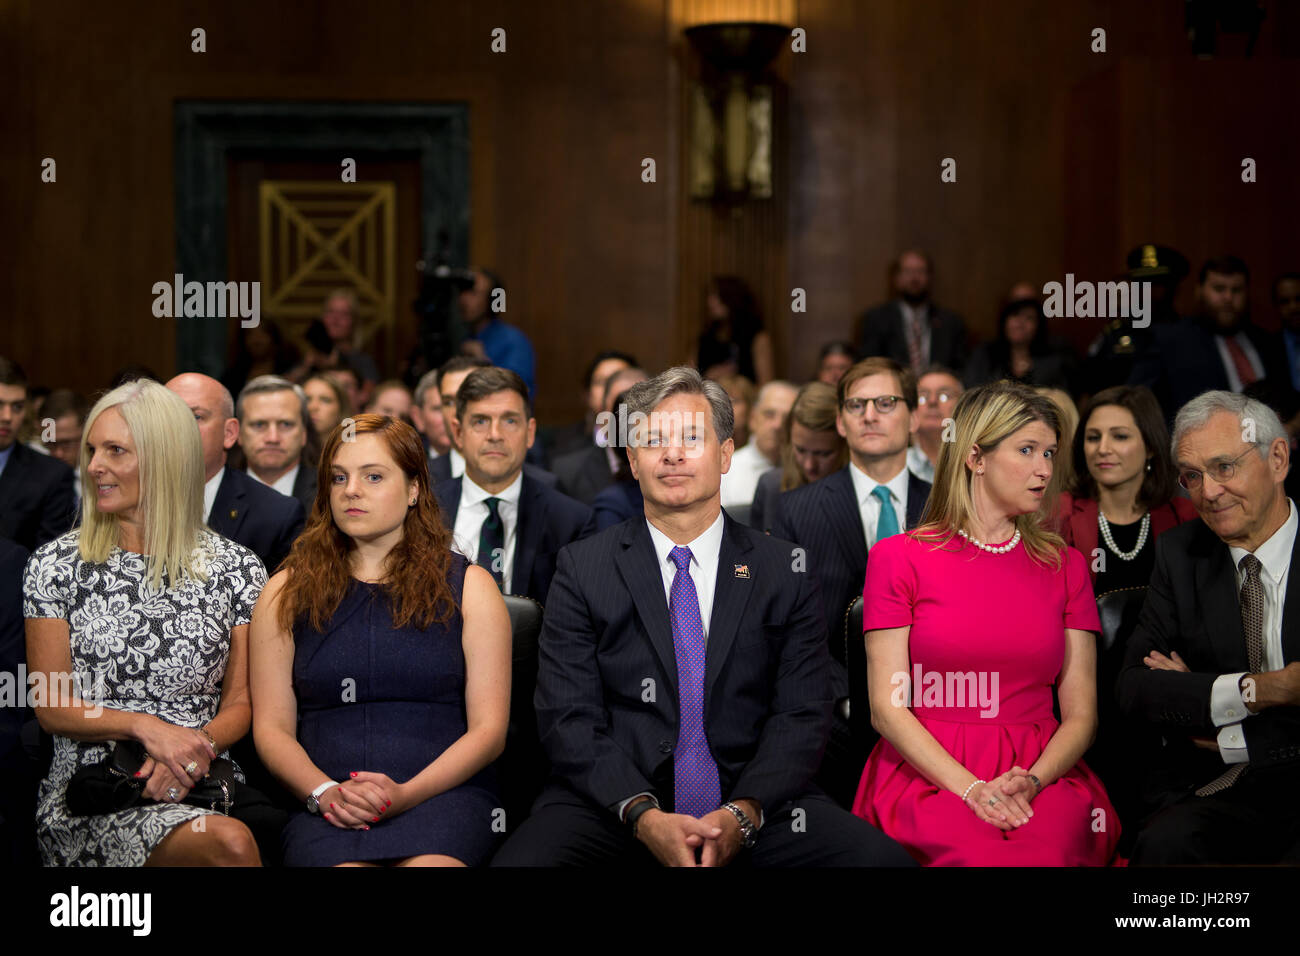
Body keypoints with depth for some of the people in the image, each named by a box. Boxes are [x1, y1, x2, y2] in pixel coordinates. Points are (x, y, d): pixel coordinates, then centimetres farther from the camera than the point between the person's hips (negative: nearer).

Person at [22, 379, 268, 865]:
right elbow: (51, 708, 3)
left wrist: (198, 746, -12)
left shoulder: (235, 567, 8)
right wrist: (146, 726, -13)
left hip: (200, 787, 3)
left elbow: (239, 703, 9)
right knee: (230, 842, -33)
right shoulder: (56, 565, 5)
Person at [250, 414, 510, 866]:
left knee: (428, 861, -35)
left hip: (442, 791, 0)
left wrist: (407, 793, -12)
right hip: (327, 806, 0)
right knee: (346, 860, -36)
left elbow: (488, 730, 5)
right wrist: (326, 793, -11)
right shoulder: (286, 593, 16)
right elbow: (272, 727, 10)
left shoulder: (469, 587, 12)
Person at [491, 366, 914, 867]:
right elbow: (568, 720, 0)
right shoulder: (582, 567, 7)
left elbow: (801, 717, 3)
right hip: (613, 804, 0)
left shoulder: (785, 570, 9)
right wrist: (644, 815, -16)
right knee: (519, 860, -30)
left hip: (755, 806, 1)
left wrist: (742, 814, -15)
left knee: (881, 856, -25)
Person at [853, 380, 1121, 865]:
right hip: (926, 776, -2)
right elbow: (886, 707, -2)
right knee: (982, 854, -35)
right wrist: (970, 788, -16)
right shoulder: (897, 558, 6)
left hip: (1043, 774, 2)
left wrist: (1030, 782, -13)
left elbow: (1080, 714, 9)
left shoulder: (1065, 566, 15)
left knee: (1047, 848, -33)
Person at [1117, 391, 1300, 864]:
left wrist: (1228, 738, -6)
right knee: (1166, 842, -31)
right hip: (1209, 791, 3)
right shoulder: (1180, 553, 11)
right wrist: (1255, 690, -11)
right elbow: (1133, 687, 2)